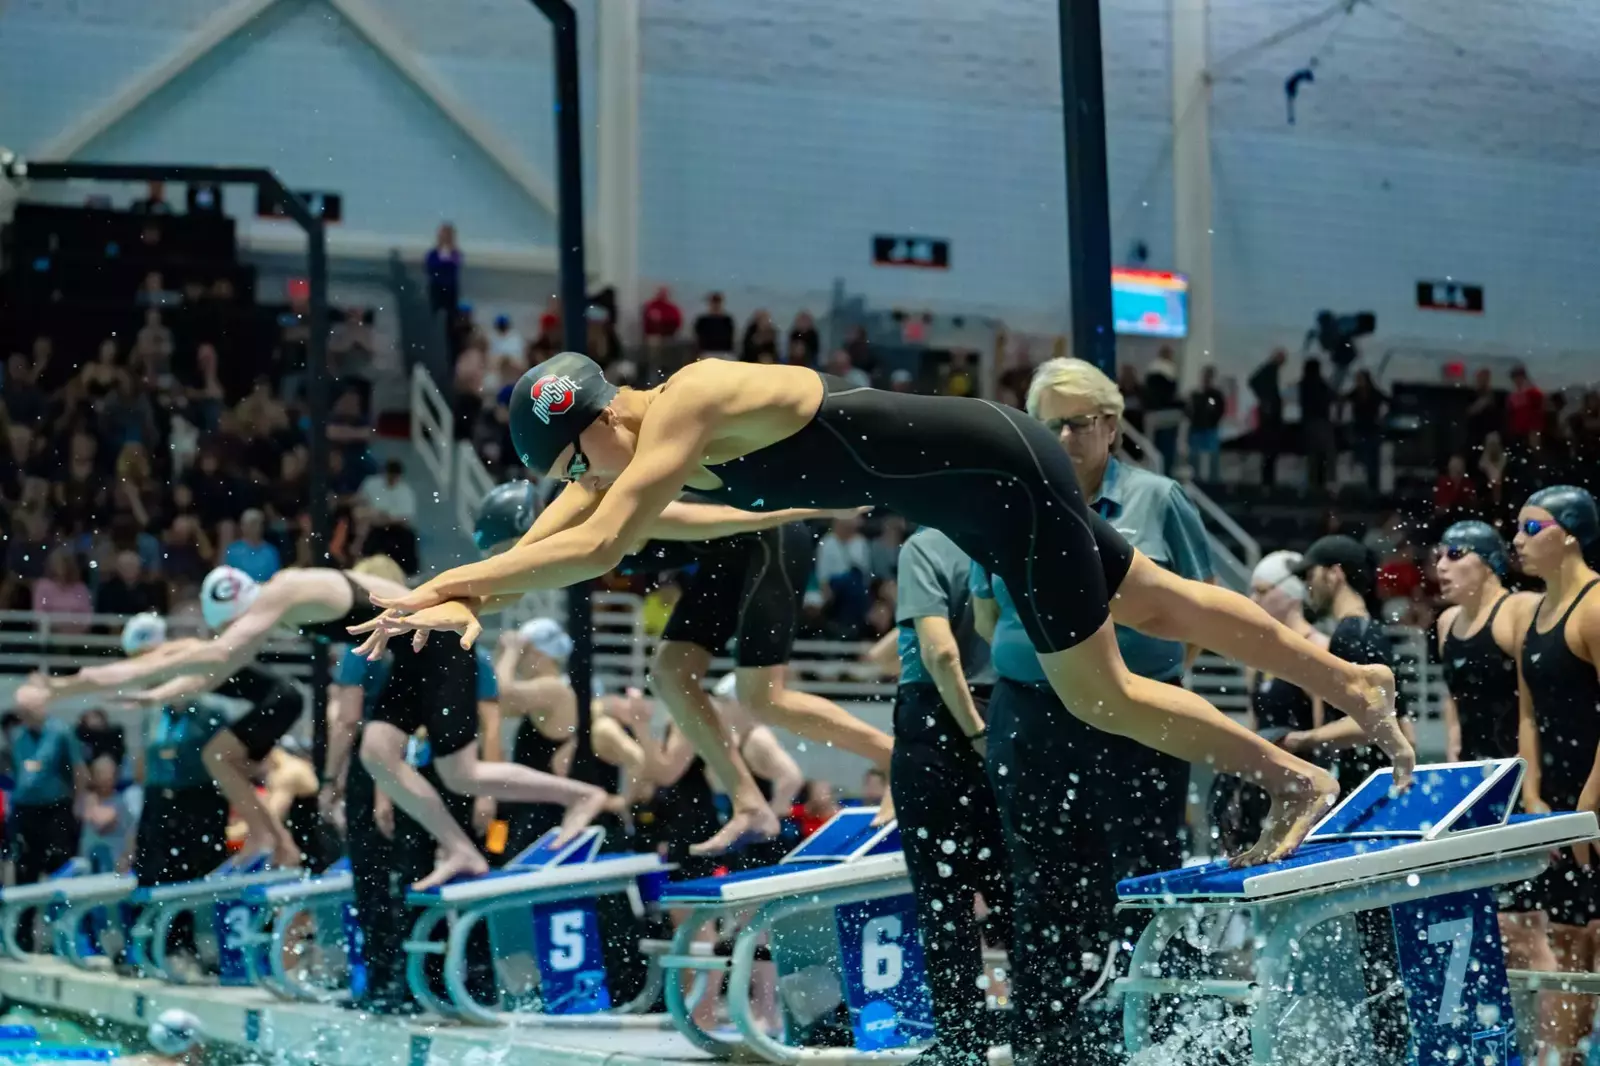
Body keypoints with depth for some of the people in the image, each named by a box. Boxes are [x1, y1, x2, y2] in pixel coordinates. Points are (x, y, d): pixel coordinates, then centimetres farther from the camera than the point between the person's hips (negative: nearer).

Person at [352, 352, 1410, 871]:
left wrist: (442, 582, -32)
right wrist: (466, 603, -13)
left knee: (1101, 694, 0)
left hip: (1005, 477, -9)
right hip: (986, 486, 9)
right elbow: (548, 537, 4)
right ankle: (1354, 683, 33)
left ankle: (1294, 775, 15)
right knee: (1159, 604, 19)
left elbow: (595, 548, -36)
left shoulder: (686, 408, -27)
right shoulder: (642, 439, 0)